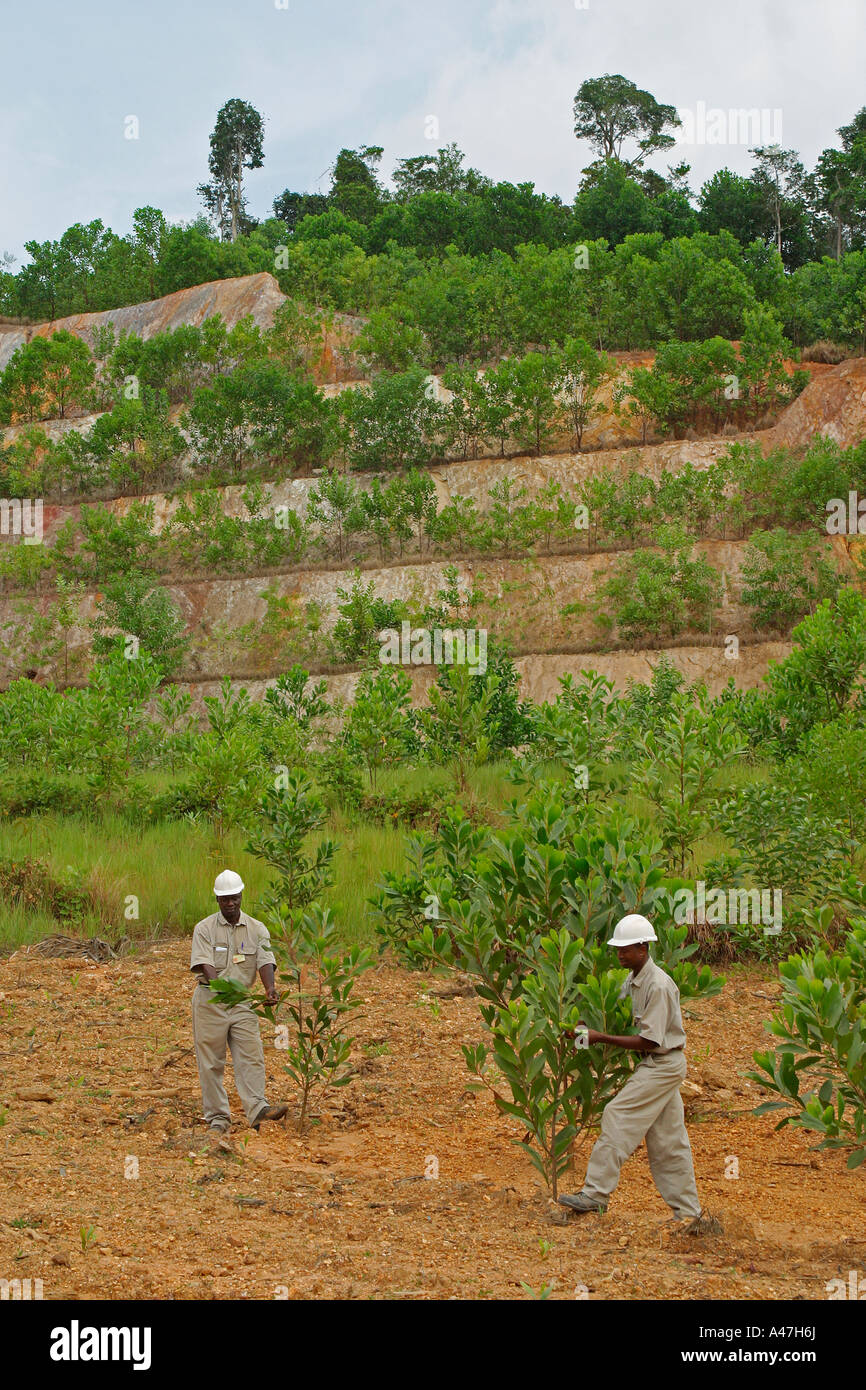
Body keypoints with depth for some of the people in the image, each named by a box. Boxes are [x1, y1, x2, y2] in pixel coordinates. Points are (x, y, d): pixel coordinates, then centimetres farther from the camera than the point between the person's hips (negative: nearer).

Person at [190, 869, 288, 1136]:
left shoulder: (257, 929, 7)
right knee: (211, 1061, 0)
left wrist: (269, 988, -25)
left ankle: (257, 1109, -16)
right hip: (210, 1001, -2)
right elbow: (204, 964, -13)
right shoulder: (204, 928, -1)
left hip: (242, 1001, 2)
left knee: (251, 1055, -9)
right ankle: (217, 1118, 5)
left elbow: (265, 960, -5)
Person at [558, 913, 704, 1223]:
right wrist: (590, 1028, -3)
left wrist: (601, 1038, -22)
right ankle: (687, 1210, 17)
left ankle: (595, 1193, -11)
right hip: (654, 1064, 9)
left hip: (664, 1065, -9)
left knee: (618, 1117, -13)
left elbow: (649, 1040, -23)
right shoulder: (632, 979, 8)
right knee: (667, 1139, 11)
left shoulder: (658, 985, -21)